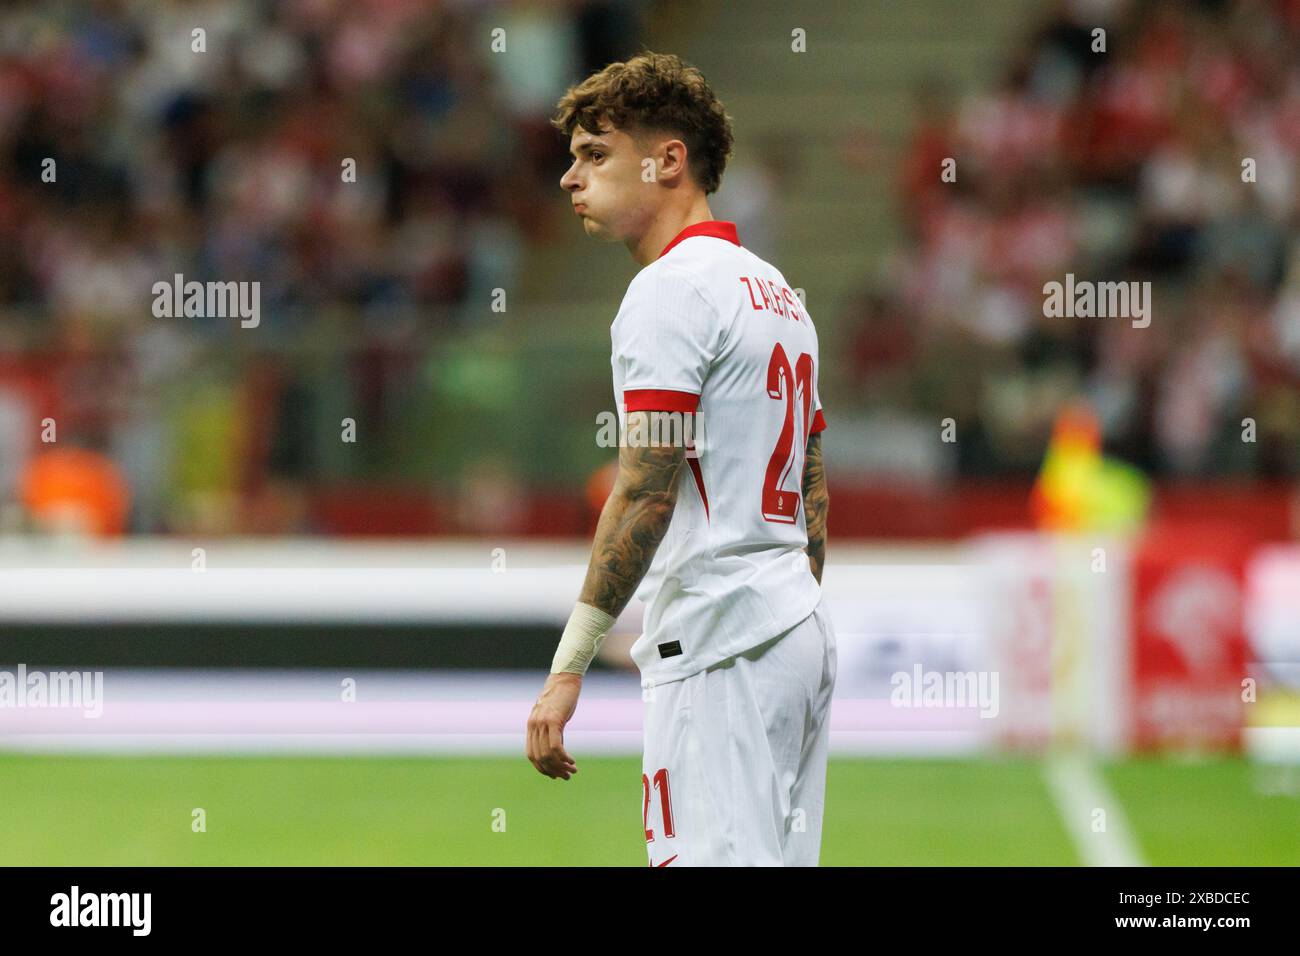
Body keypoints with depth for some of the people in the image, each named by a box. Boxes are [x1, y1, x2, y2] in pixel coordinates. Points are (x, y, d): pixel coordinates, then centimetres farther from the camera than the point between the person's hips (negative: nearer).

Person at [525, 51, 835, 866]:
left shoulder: (671, 289, -10)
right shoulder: (780, 293, 19)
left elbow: (645, 495, -19)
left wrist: (568, 668, -20)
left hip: (718, 647, -10)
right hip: (803, 633, 10)